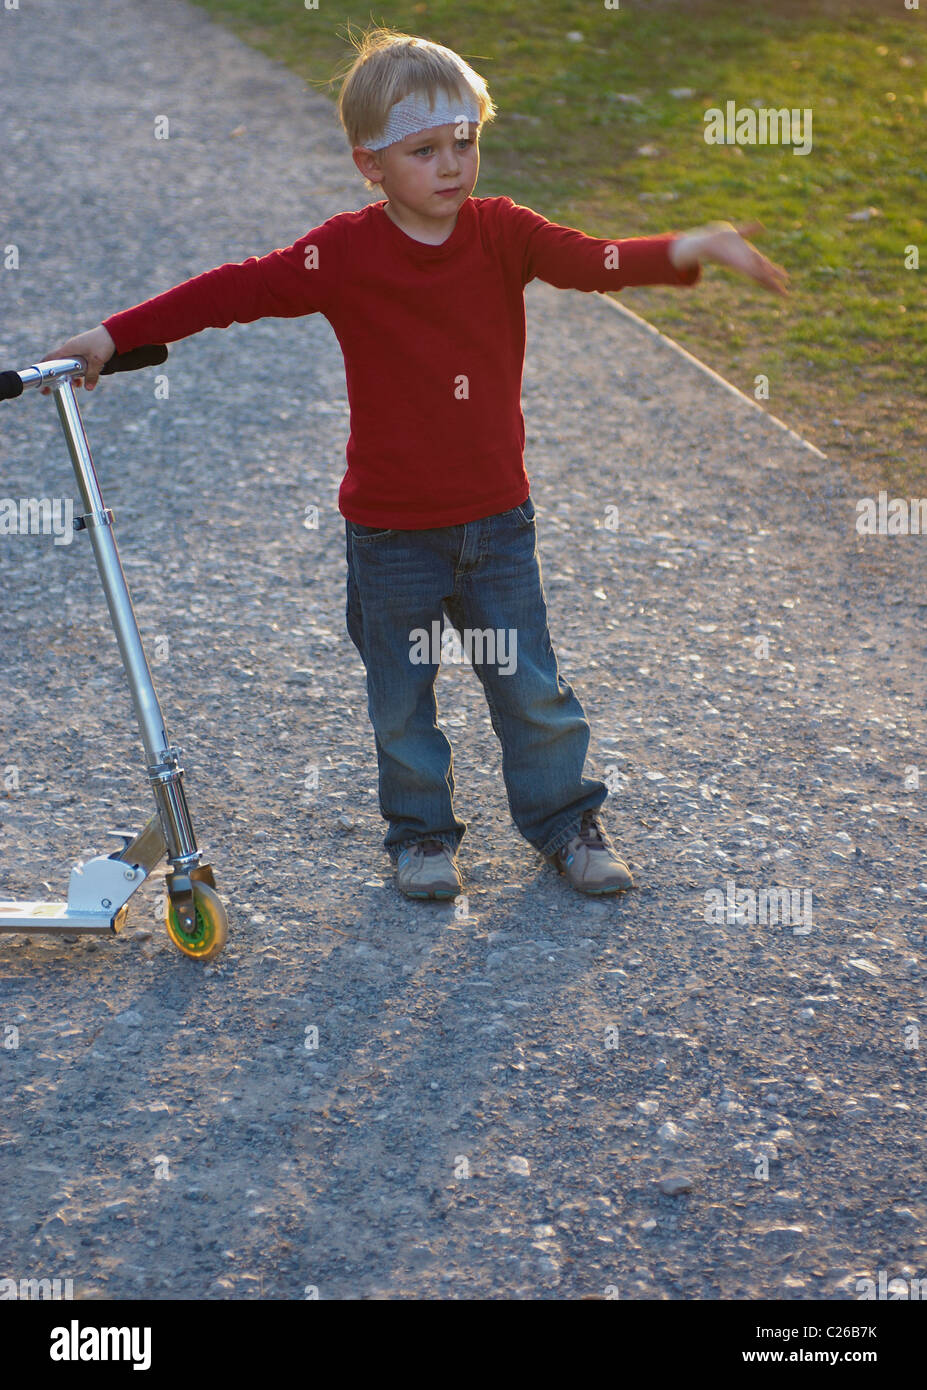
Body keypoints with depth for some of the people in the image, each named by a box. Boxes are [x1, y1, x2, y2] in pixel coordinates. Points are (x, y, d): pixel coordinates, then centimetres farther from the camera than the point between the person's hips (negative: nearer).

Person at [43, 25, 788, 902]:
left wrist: (691, 250, -33)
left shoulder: (501, 233, -5)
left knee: (531, 684, 9)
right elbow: (236, 289, -13)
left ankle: (565, 821, 29)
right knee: (402, 696, 11)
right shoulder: (346, 253, -12)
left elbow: (595, 261, -16)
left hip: (497, 518, 2)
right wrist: (113, 337, -16)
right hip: (392, 532, -2)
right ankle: (421, 832, 31)